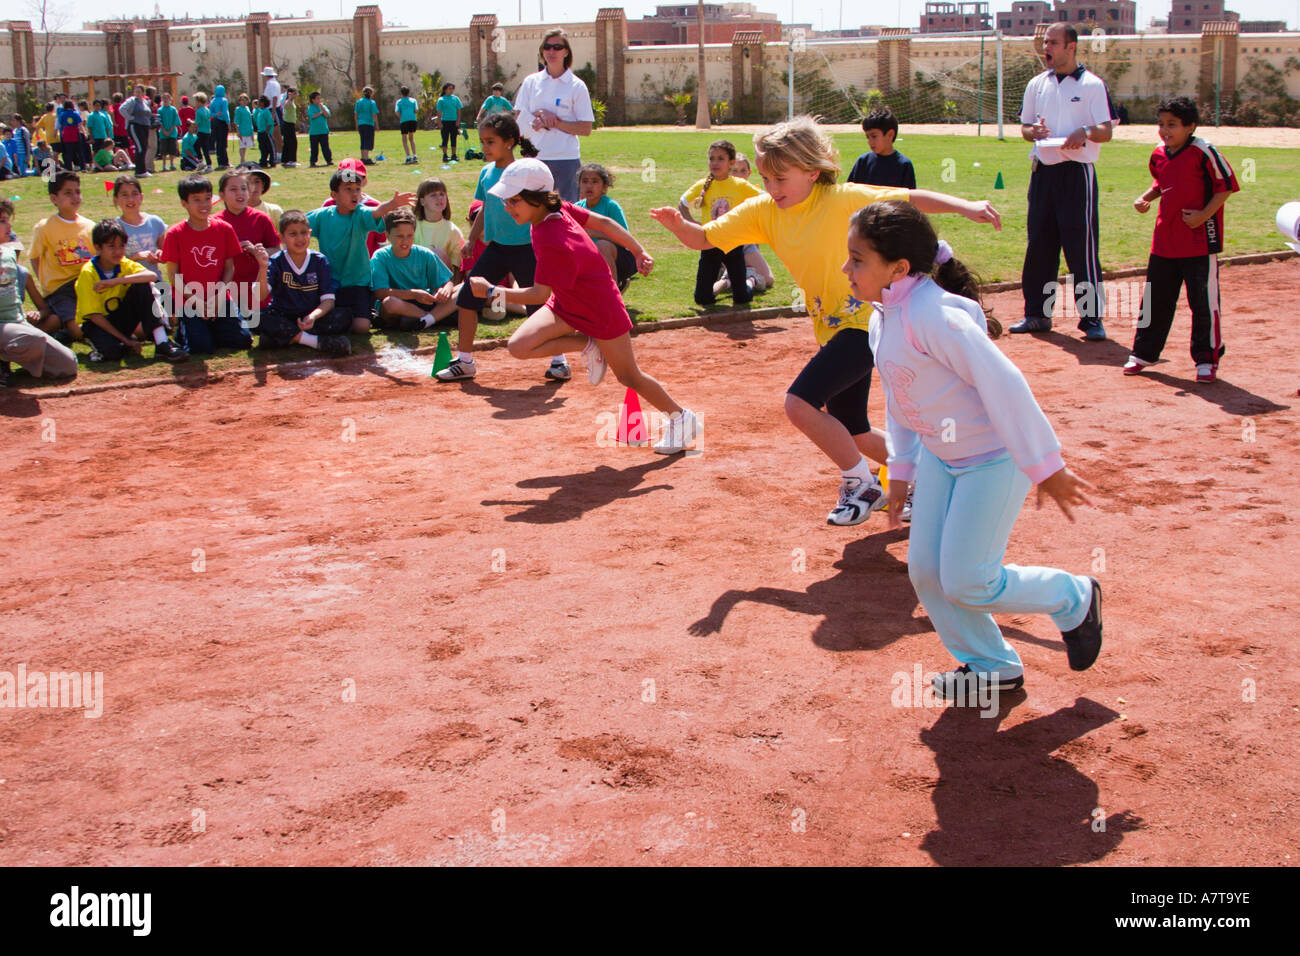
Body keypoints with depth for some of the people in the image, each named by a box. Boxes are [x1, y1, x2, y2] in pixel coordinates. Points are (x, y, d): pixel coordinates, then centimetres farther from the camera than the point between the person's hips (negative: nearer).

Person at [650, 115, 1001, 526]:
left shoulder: (841, 199, -16)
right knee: (852, 432, 16)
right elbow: (703, 238, -1)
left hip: (866, 320, -8)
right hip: (833, 329, 8)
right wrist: (678, 224, -23)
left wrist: (965, 206, -30)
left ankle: (861, 484, -1)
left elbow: (910, 199, -17)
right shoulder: (763, 210, 0)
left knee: (800, 402, -20)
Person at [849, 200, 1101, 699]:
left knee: (965, 583, -6)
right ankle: (993, 667, 28)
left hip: (994, 459, -9)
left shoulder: (932, 315, -28)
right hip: (940, 456, 9)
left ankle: (1074, 599, 20)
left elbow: (1003, 384, -28)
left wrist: (1046, 468, -25)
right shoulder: (884, 320, 2)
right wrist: (900, 471, 16)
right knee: (926, 570, 8)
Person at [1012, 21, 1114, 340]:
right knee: (1039, 244, 8)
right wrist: (1033, 131, -6)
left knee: (1082, 246, -8)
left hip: (1077, 172, -5)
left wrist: (1085, 132, -27)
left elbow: (1106, 131, -6)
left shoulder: (1092, 85, -1)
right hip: (1043, 170, 5)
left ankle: (1092, 317, -3)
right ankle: (1037, 314, 17)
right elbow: (1025, 126, 18)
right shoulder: (1037, 85, 14)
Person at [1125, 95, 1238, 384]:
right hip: (1164, 239, 6)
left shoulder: (1203, 151, -13)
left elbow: (1226, 184, -9)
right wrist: (1146, 198, 7)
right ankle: (1143, 353, 25)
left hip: (1200, 240, -6)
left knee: (1204, 300, -1)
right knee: (1155, 298, 13)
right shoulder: (1159, 154, 7)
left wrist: (1204, 214, -17)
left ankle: (1207, 359, 10)